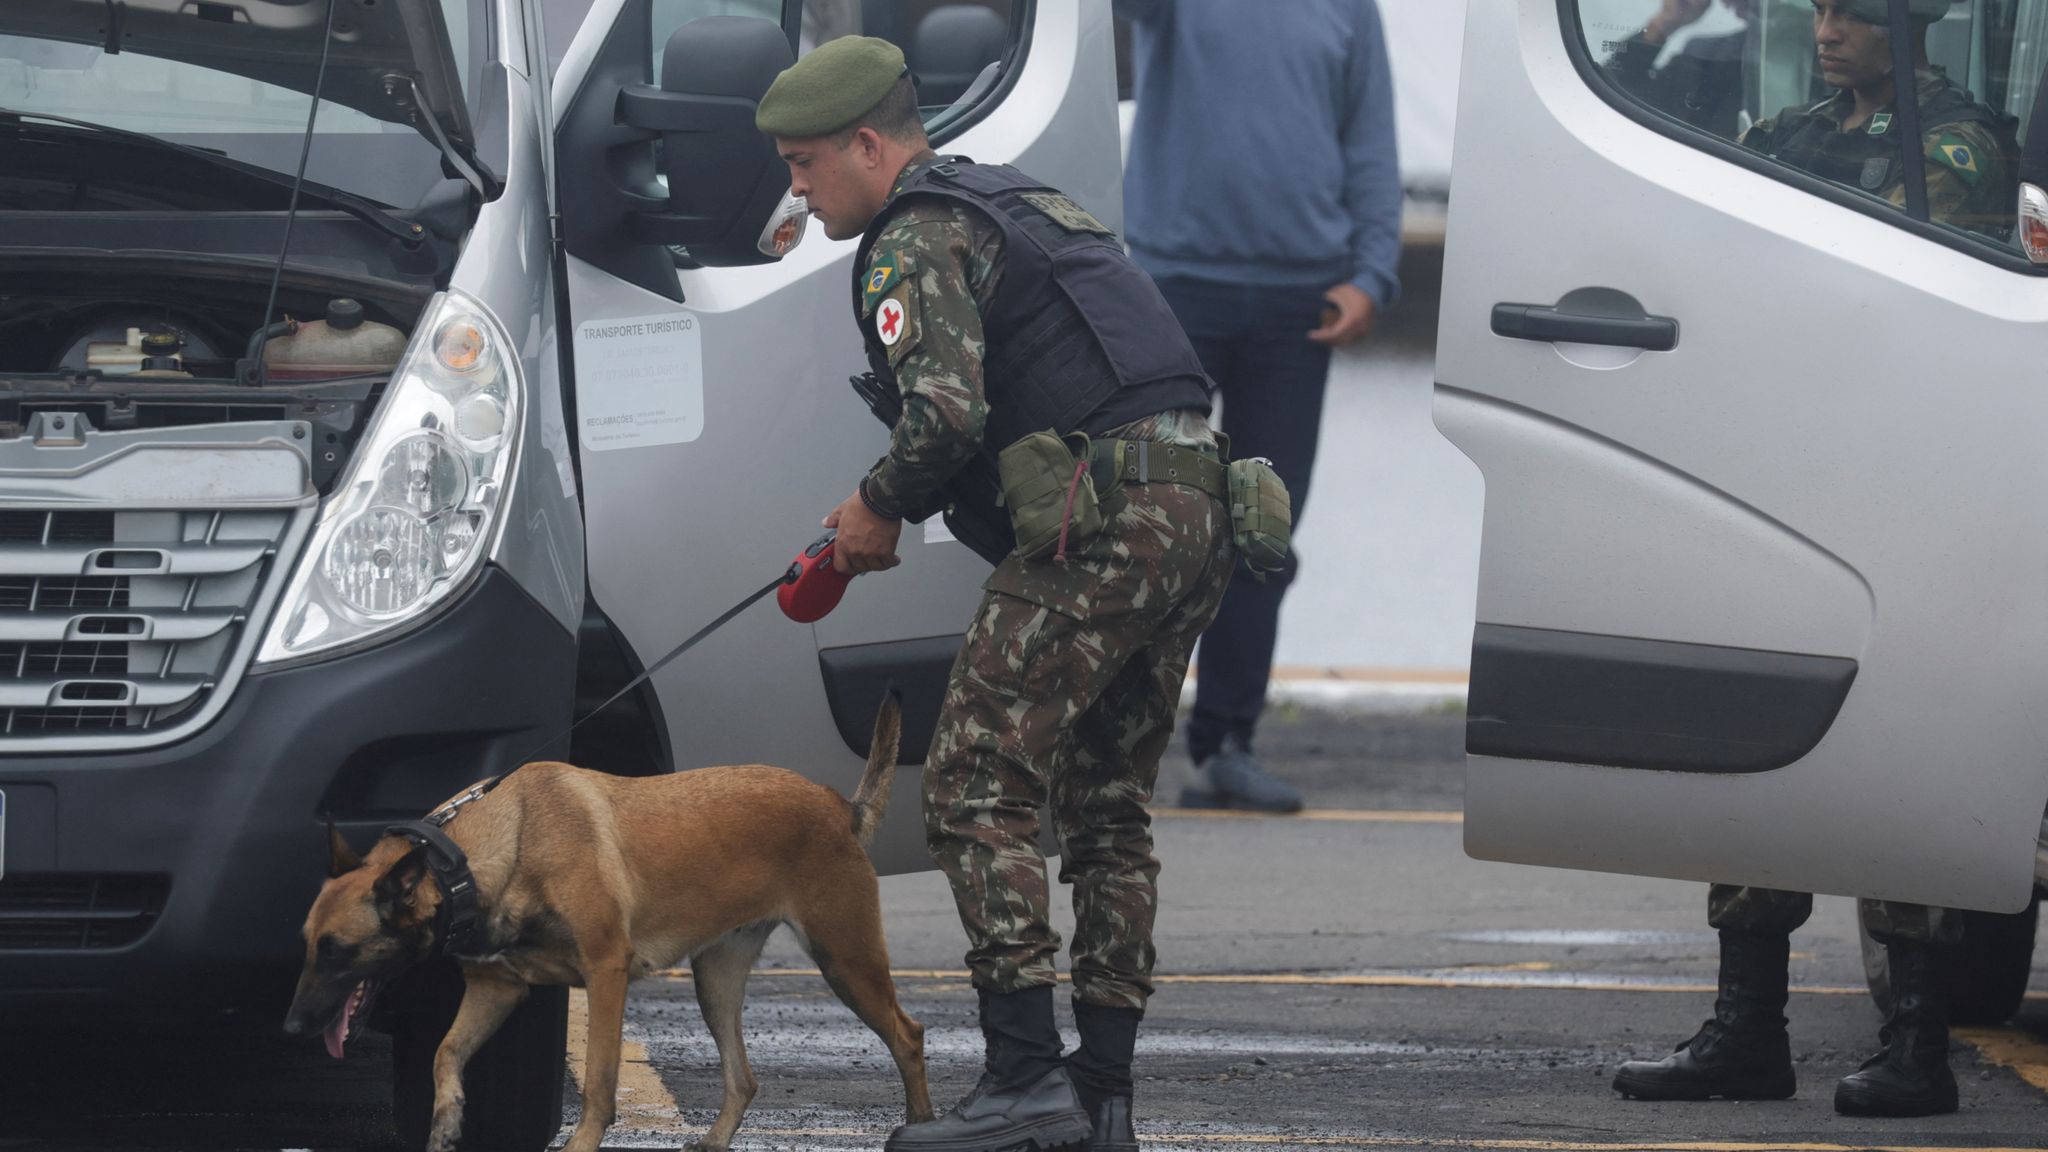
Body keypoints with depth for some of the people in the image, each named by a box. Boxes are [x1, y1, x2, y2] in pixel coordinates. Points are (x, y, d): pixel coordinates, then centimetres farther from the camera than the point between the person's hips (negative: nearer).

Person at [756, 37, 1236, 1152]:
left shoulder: (918, 241, -4)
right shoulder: (1013, 202, 28)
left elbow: (947, 412, -19)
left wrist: (880, 504, 0)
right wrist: (888, 512, 24)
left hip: (1100, 516, -10)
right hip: (1195, 502, 10)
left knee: (978, 785, -8)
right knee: (1105, 803, 15)